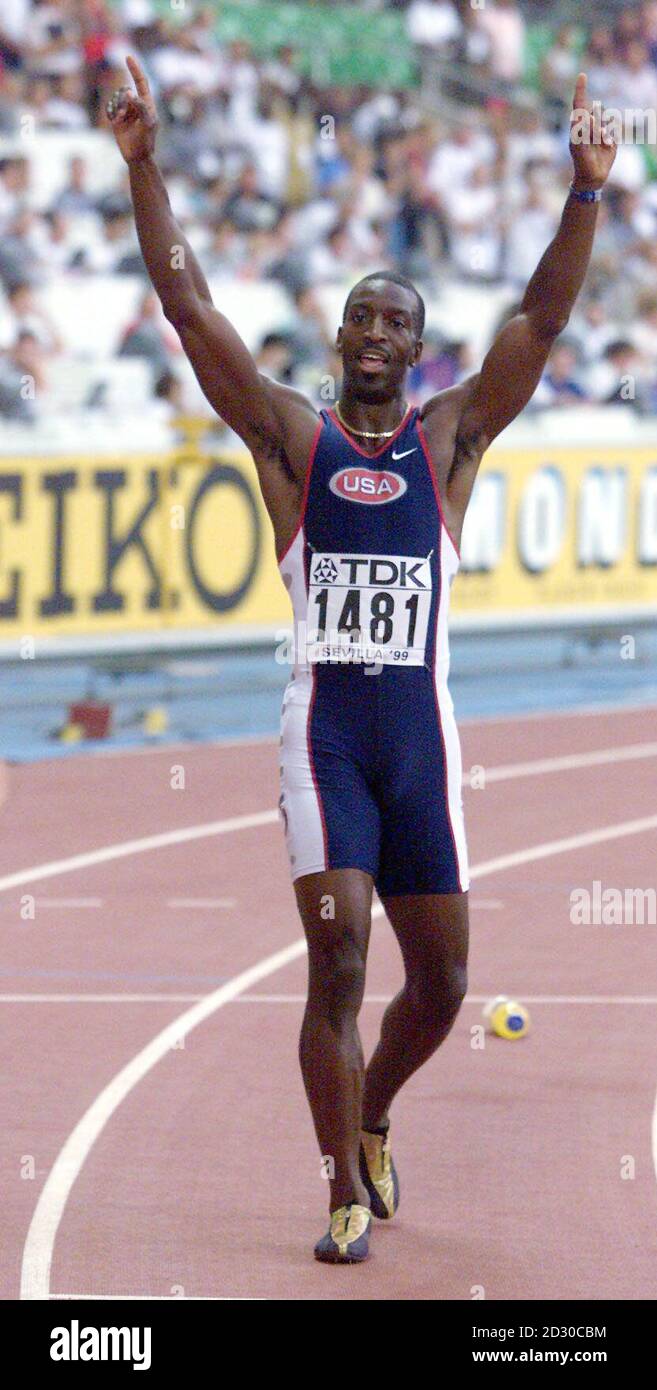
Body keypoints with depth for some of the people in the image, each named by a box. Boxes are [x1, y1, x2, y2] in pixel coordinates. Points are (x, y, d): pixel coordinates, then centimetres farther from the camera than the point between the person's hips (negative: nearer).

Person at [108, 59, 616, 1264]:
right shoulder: (292, 436, 4)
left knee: (441, 981, 7)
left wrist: (585, 195, -17)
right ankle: (346, 1194, -3)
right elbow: (191, 312, -4)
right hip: (323, 724, -2)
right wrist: (143, 168, -13)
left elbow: (542, 320, -4)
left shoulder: (450, 438, 8)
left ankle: (369, 1117, 36)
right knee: (337, 959, -13)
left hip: (420, 727, 2)